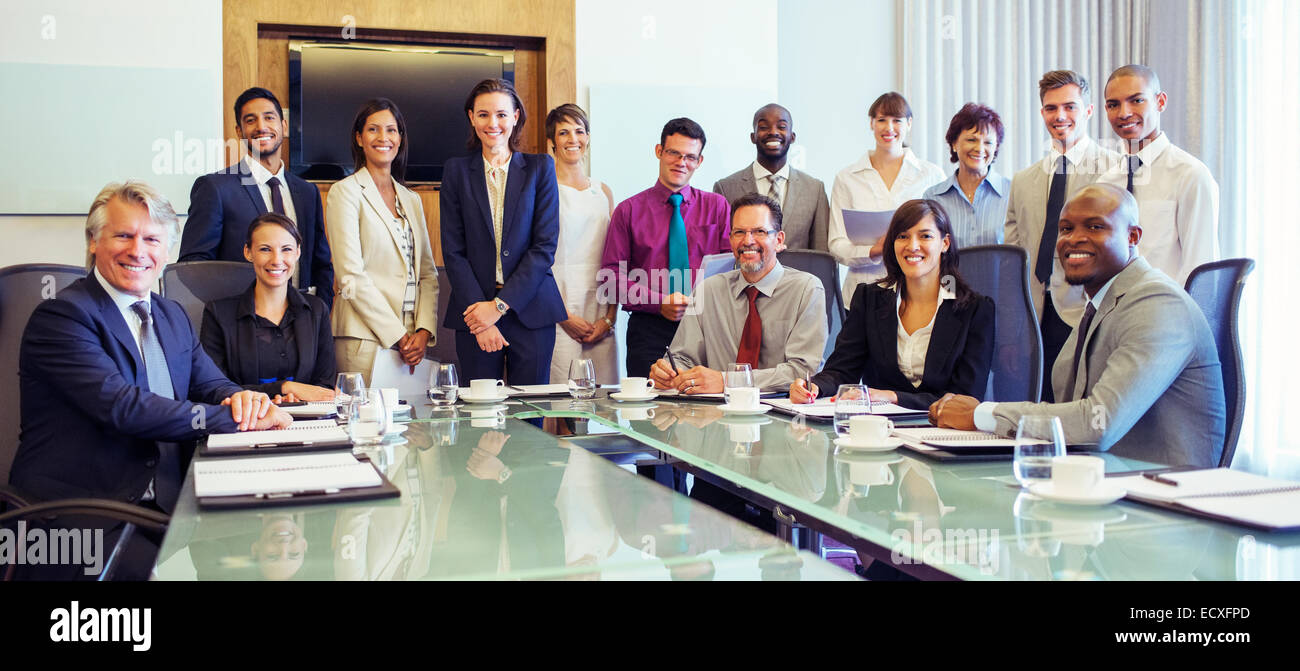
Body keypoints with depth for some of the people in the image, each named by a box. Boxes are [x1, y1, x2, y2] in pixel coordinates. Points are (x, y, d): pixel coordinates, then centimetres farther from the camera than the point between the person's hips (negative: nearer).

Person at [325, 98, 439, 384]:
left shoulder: (411, 199, 17)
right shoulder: (345, 192, -1)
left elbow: (428, 273, 14)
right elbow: (351, 277, -9)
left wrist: (424, 331, -2)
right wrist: (397, 336, -12)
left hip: (412, 338, 5)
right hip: (365, 338, -5)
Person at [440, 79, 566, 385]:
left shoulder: (540, 167, 6)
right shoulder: (457, 171, 8)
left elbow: (545, 246, -1)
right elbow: (453, 251, 3)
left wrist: (500, 305, -9)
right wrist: (479, 312, -9)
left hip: (530, 311, 0)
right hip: (475, 314, 1)